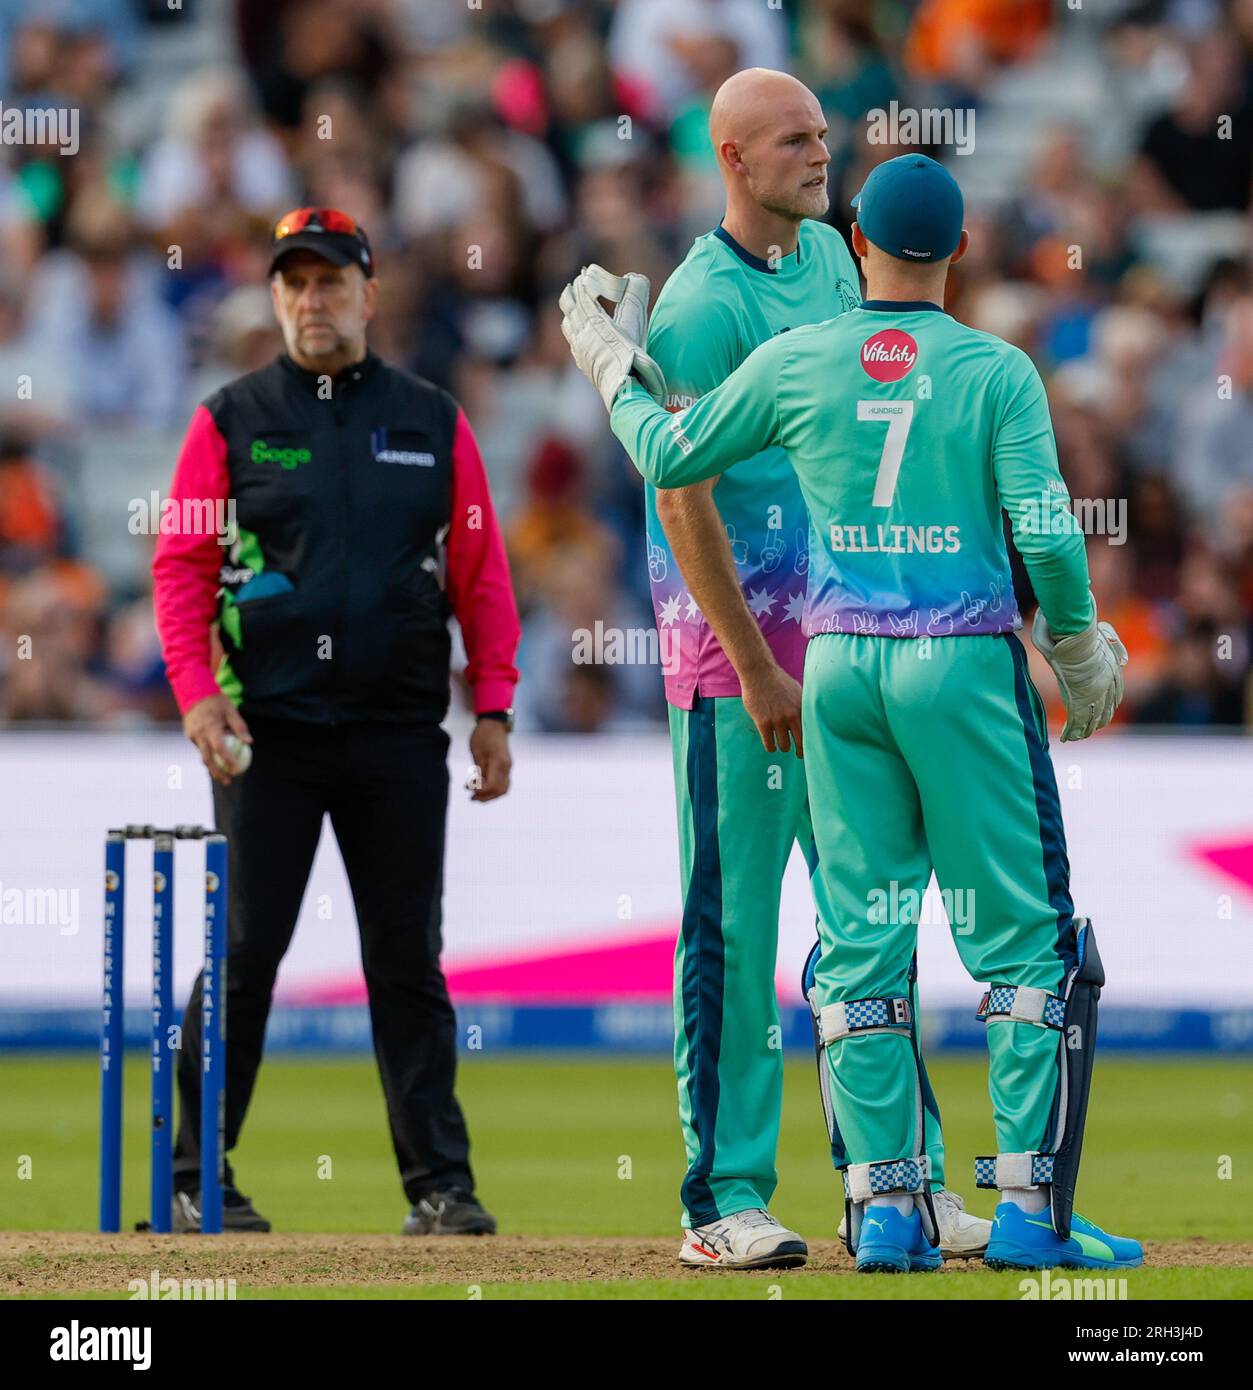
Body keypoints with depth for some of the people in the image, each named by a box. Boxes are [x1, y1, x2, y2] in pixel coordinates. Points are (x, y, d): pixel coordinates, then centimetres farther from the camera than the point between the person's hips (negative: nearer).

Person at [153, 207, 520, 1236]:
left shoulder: (434, 423, 10)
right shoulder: (231, 421, 6)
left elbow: (481, 572, 9)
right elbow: (182, 564, 2)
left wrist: (493, 706, 1)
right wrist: (196, 690, -12)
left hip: (400, 732, 1)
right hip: (269, 728, -1)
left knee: (408, 959, 3)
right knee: (243, 953, -2)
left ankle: (441, 1183, 6)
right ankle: (195, 1180, 3)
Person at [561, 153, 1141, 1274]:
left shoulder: (795, 363, 1)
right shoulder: (996, 372, -6)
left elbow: (671, 457, 11)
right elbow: (1049, 538, -12)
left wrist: (615, 370, 29)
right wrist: (1079, 653, 5)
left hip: (838, 665, 3)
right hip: (964, 663, -3)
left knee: (860, 938, 8)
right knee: (1026, 936, 1)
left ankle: (885, 1204, 4)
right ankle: (1029, 1205, -6)